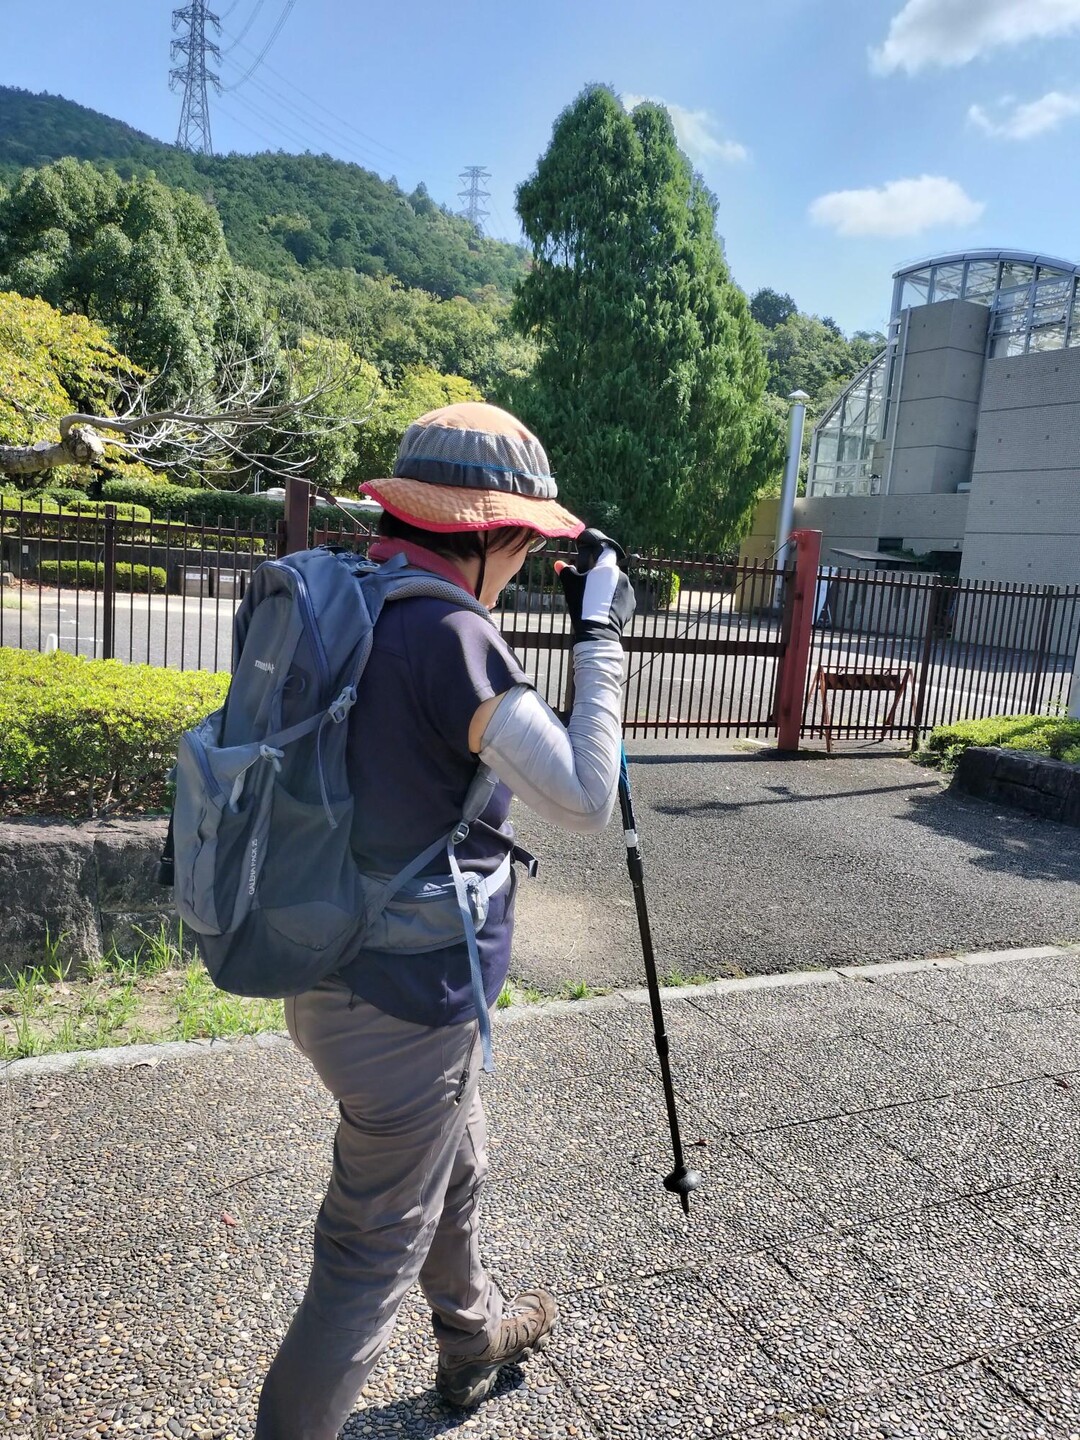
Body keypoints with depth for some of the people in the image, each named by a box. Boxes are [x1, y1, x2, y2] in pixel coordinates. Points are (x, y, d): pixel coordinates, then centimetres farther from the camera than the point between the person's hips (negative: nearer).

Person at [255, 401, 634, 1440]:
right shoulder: (446, 633, -24)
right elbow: (585, 799, -20)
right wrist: (600, 637, -12)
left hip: (327, 976, 9)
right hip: (403, 1009, -9)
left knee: (452, 1167, 31)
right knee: (371, 1260, 11)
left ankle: (475, 1334, 56)